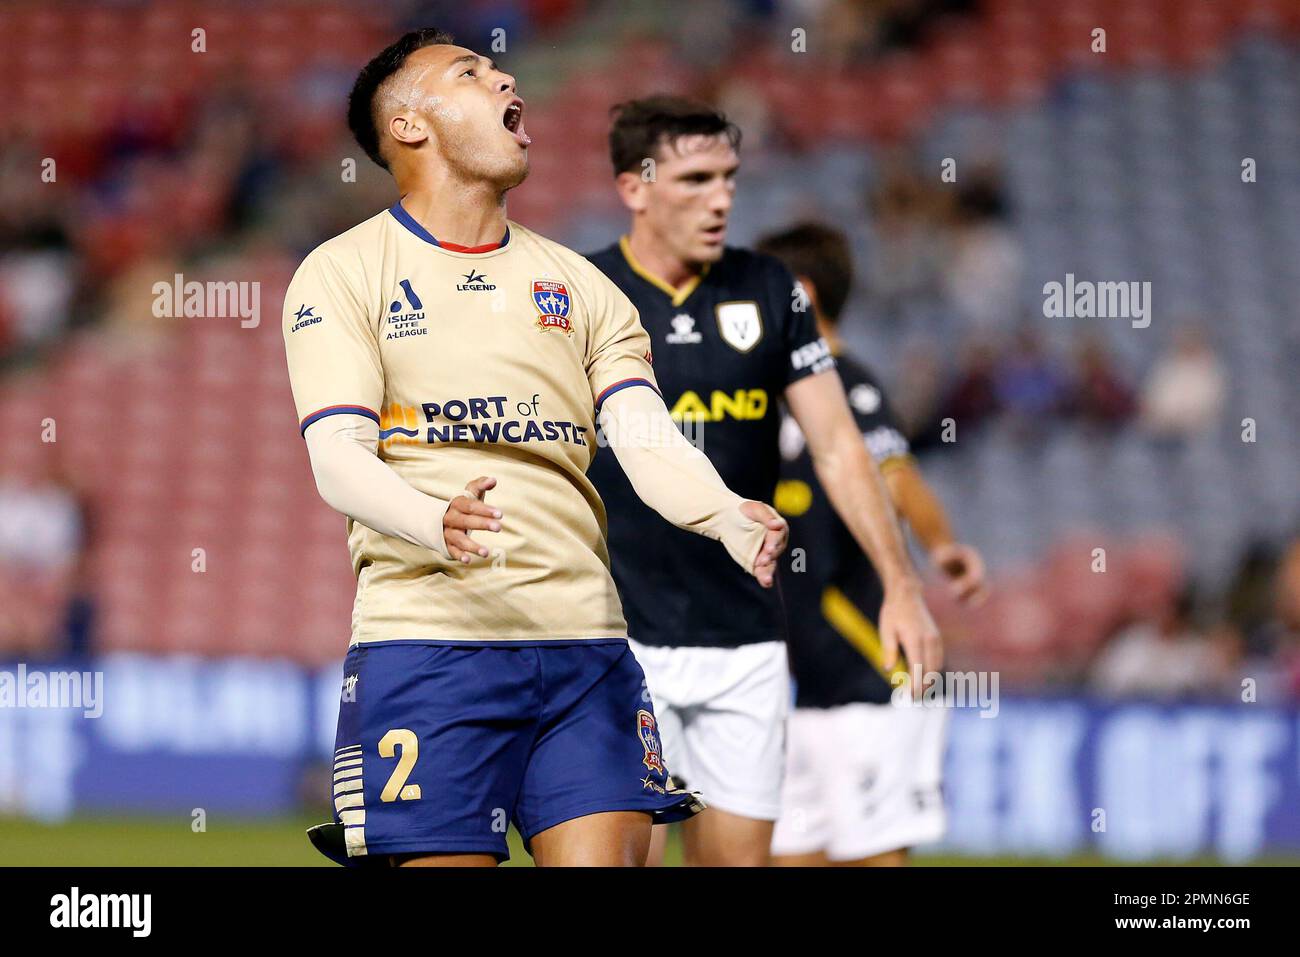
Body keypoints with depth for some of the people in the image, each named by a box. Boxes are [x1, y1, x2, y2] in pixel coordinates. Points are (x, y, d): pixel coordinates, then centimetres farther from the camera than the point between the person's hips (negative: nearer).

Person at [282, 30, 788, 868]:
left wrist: (728, 518, -19)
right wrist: (437, 522, -30)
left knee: (609, 855, -6)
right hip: (427, 637, -4)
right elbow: (337, 458, -8)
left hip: (584, 643, 4)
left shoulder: (580, 285, 18)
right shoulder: (343, 273, 5)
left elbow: (648, 444, 4)